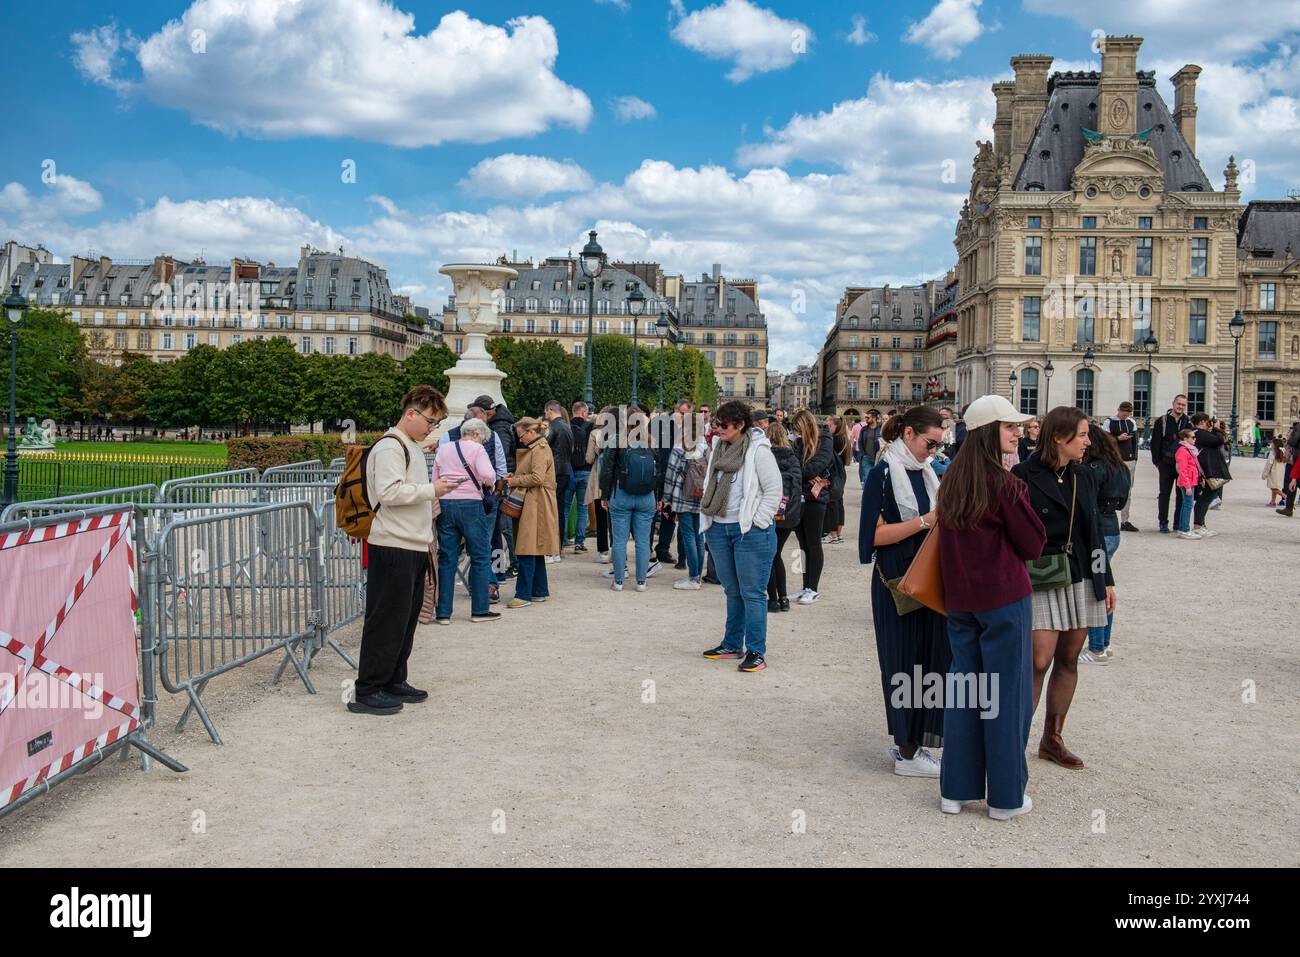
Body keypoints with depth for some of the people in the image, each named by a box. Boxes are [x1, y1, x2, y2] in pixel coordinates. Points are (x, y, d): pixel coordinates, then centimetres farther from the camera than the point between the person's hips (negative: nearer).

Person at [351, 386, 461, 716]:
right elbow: (389, 492, -23)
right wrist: (431, 489, -16)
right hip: (393, 548, -10)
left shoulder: (411, 446, 20)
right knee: (386, 621, -6)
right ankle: (366, 691, 1)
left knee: (406, 619, 14)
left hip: (414, 546, 10)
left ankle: (393, 682, 24)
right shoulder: (390, 447, -12)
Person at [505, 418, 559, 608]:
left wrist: (514, 481, -10)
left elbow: (537, 478, -21)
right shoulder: (536, 448, 20)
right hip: (531, 503, 11)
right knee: (535, 550, 13)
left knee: (528, 549, -11)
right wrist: (515, 476, 9)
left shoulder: (540, 449, -12)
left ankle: (524, 595, -10)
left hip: (536, 504, -11)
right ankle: (540, 591, 19)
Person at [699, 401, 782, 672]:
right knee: (732, 590, 16)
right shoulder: (719, 449, 11)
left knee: (752, 593, -3)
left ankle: (756, 652, 3)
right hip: (719, 528, 7)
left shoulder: (758, 450, -11)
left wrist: (757, 522, -15)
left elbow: (774, 489, -13)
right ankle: (732, 645, 26)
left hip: (750, 531, -7)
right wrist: (708, 518, 13)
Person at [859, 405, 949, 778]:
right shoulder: (883, 474, -10)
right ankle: (906, 753, 10)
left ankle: (911, 742, 22)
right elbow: (876, 534, -16)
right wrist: (924, 522, -20)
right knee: (904, 663, 0)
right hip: (898, 585, -7)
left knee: (928, 659, 10)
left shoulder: (924, 473, 13)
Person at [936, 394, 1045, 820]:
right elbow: (1033, 545, -7)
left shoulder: (951, 480, 6)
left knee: (962, 688, 13)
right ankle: (1005, 797, 14)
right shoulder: (1005, 484, -15)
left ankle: (955, 790, 19)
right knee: (1007, 694, 5)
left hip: (959, 600, 6)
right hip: (1004, 598, -6)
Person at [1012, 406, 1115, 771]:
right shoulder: (1024, 476, -9)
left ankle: (1052, 739, 23)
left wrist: (1106, 580, 15)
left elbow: (1095, 532, 16)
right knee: (1038, 662, -10)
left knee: (1068, 659, 10)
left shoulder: (1084, 477, 11)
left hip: (1081, 579, 6)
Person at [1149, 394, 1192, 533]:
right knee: (1165, 493, 2)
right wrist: (1157, 461, -5)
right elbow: (1155, 443, 0)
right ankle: (1163, 523, 7)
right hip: (1166, 464, -2)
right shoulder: (1162, 421, 1)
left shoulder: (1188, 423, 7)